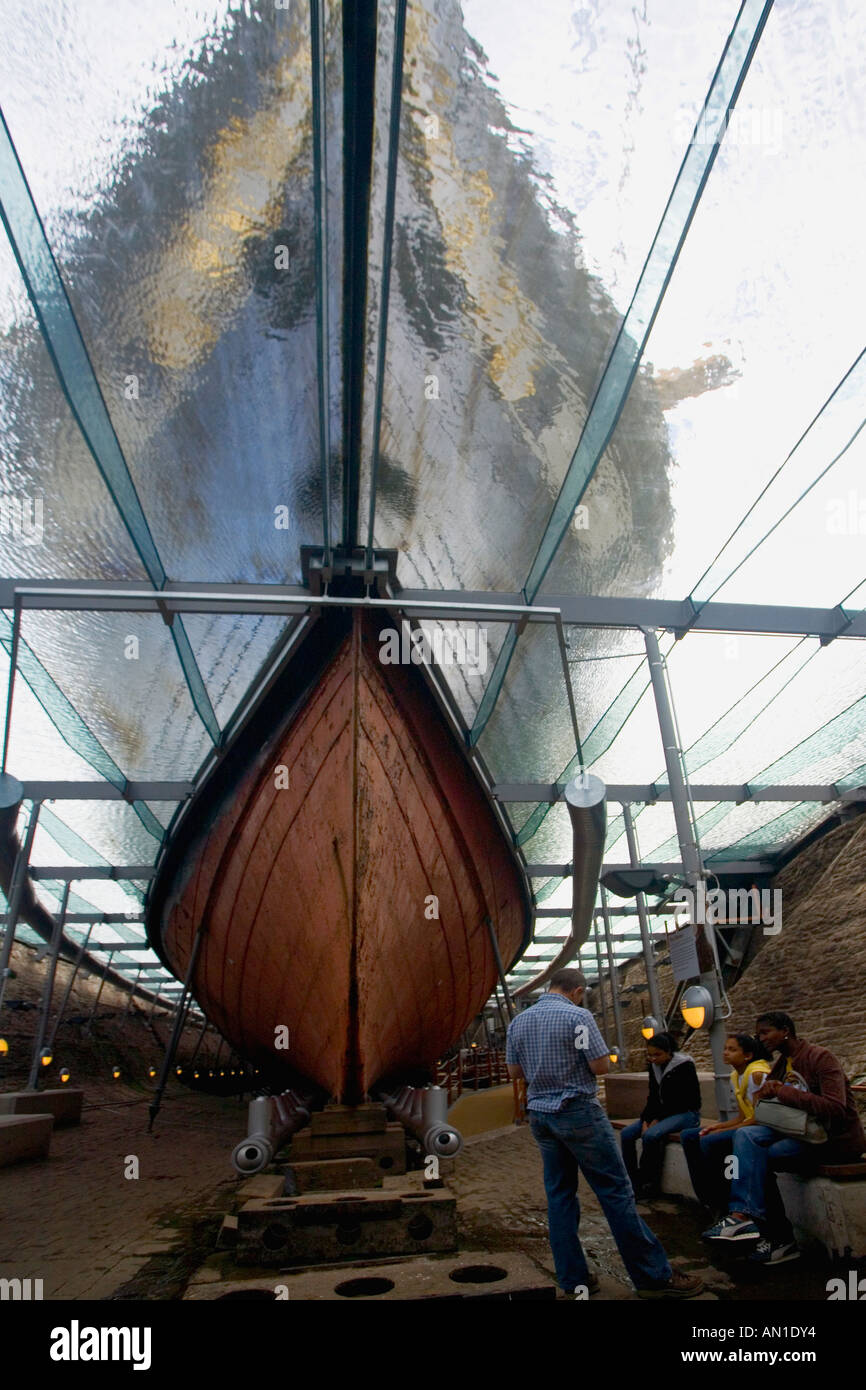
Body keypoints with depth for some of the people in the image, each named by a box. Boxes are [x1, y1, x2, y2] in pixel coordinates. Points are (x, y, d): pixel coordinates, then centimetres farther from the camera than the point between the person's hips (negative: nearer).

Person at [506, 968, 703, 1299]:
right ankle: (654, 1276, 7)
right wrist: (579, 1060, 7)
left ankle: (573, 1279, 16)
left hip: (540, 1115, 7)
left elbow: (514, 1072, 10)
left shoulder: (518, 1022, 5)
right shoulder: (578, 1016, -14)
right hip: (578, 1112, -6)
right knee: (616, 1191, 1)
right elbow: (601, 1066, -13)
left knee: (559, 1195, 12)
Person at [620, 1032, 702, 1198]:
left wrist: (658, 1119, -18)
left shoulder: (684, 1066, -15)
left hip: (686, 1114, -7)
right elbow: (653, 1097, 8)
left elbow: (683, 1100, -17)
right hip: (661, 1114, 7)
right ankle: (632, 1182, -7)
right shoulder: (654, 1067, 6)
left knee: (651, 1135, -31)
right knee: (626, 1133, -12)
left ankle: (648, 1184, -15)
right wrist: (646, 1120, -8)